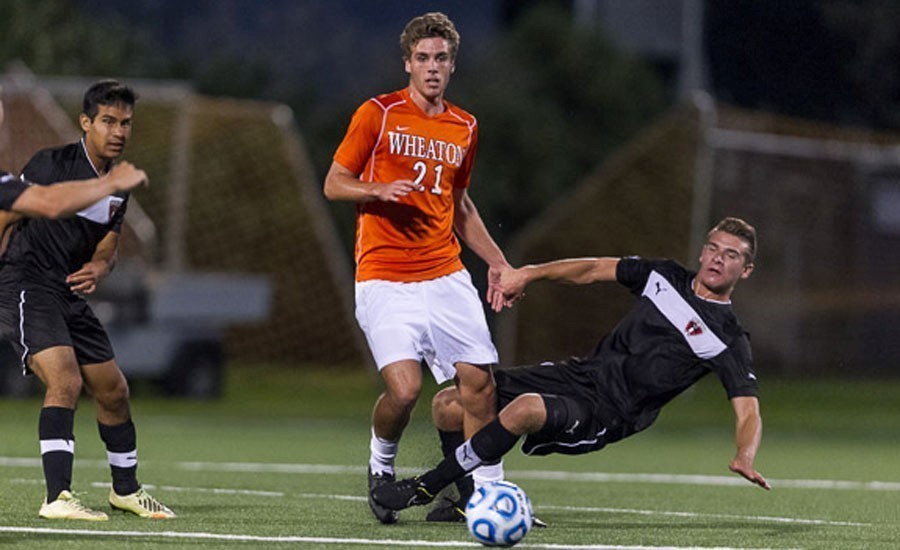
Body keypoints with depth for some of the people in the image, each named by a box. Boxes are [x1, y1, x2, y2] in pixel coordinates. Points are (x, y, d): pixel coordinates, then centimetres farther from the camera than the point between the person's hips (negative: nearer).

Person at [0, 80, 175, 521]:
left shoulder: (119, 187, 10)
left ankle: (125, 489, 34)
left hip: (70, 295, 8)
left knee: (113, 391, 13)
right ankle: (57, 497, -28)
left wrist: (97, 270, -6)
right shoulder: (52, 165, -13)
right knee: (65, 380, -25)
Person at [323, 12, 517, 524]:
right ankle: (381, 463, 12)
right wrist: (380, 190, -18)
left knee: (480, 382, -4)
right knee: (404, 386, -19)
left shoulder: (464, 128, 13)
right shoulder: (377, 114, -2)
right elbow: (334, 184, 2)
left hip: (446, 277, 5)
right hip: (385, 279, -5)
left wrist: (497, 261, 17)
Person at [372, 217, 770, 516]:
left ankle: (424, 489, -21)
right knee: (449, 405, -4)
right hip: (580, 374, 7)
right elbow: (592, 270, 18)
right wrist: (530, 274, 5)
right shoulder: (665, 276, 8)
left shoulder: (729, 341, -8)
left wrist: (745, 458, -34)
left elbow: (748, 411, -13)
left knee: (527, 408, -37)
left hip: (605, 418, -7)